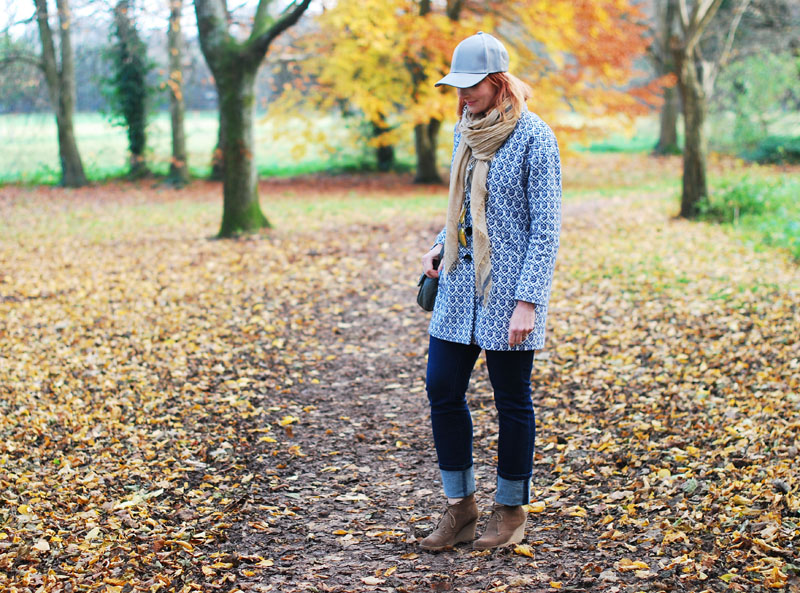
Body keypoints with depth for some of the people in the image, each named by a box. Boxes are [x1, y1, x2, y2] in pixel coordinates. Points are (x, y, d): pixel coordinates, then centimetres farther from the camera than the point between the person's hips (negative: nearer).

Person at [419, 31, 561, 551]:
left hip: (508, 292, -7)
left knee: (512, 399, 5)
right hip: (461, 285, 7)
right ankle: (462, 506, 18)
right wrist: (440, 248, 5)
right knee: (443, 390, 5)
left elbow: (546, 227, -14)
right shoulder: (466, 130, 10)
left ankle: (512, 510, 21)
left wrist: (527, 301, -19)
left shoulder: (533, 137, -12)